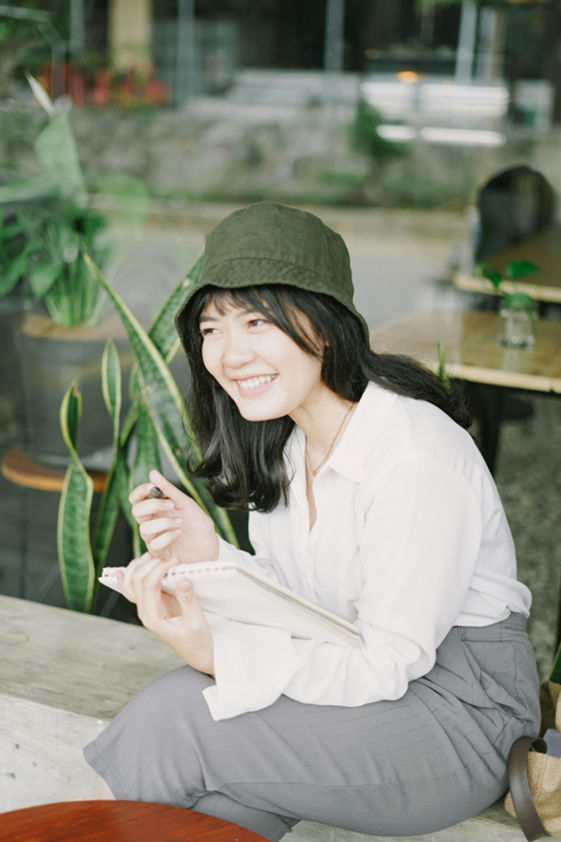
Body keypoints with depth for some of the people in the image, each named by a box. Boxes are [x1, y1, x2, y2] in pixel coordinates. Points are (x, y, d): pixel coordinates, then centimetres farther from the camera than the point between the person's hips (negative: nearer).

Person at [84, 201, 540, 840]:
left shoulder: (415, 458, -26)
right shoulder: (284, 438, 1)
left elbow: (385, 665, -23)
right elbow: (300, 605, 4)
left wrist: (216, 655, -30)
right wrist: (212, 559, -14)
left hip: (459, 711, -7)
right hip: (360, 669, 7)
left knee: (171, 722, -17)